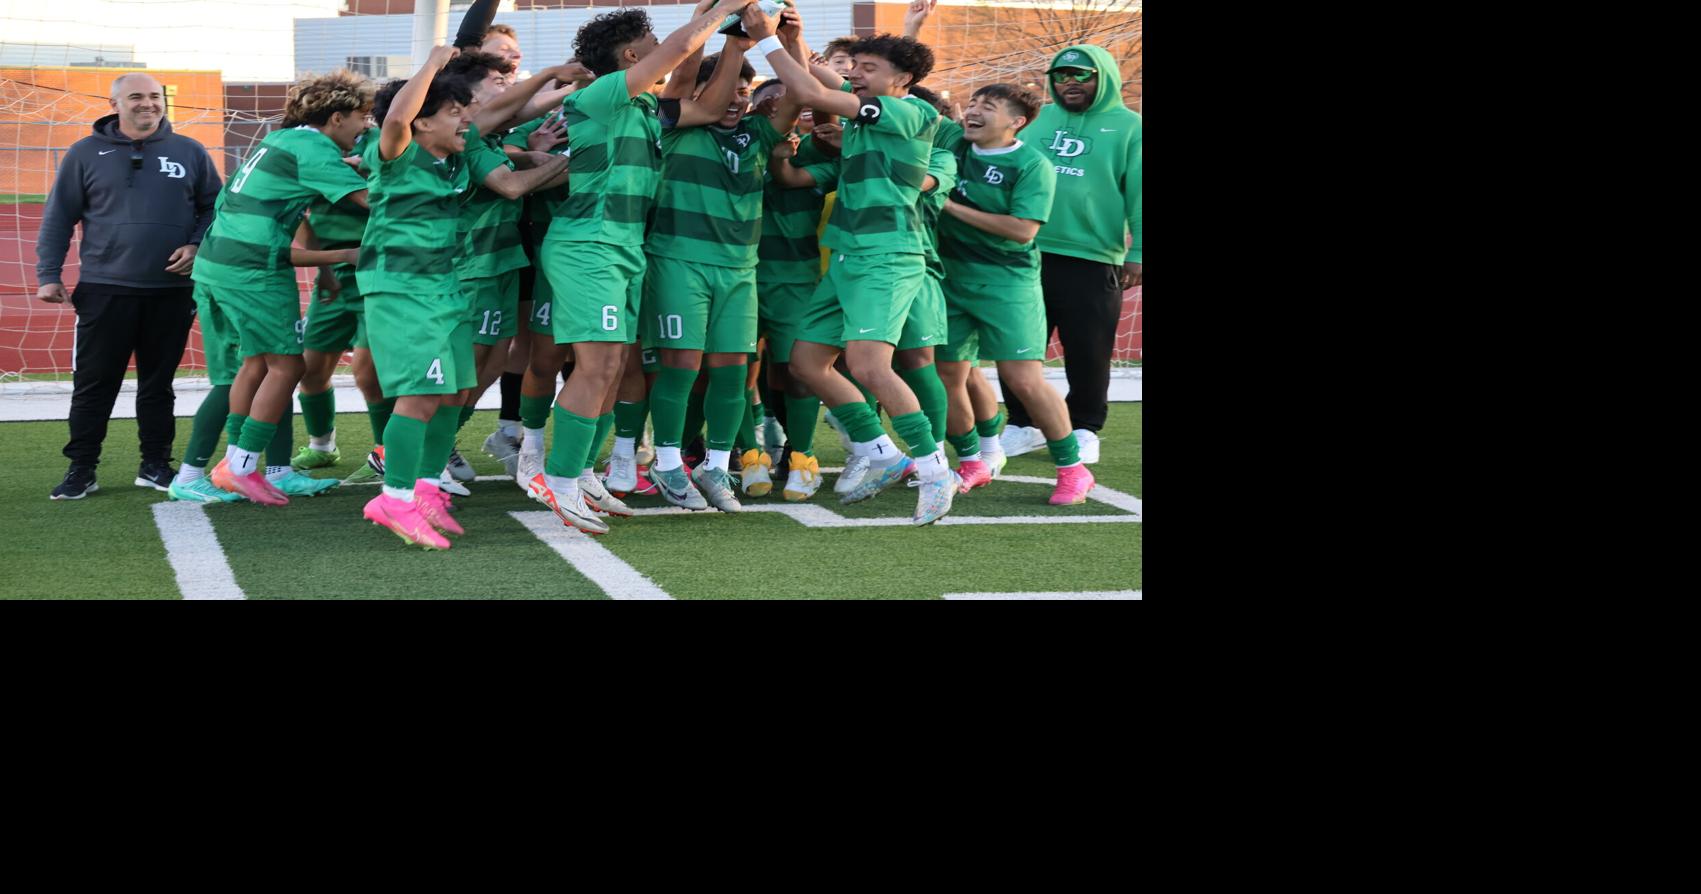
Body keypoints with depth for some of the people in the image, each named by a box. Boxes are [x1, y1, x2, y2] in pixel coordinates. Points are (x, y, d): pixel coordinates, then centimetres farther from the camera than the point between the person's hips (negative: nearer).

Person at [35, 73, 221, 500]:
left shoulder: (189, 152, 8)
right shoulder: (86, 154, 4)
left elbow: (215, 207, 14)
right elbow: (58, 219, 6)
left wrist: (197, 245, -4)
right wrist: (49, 274, -2)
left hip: (171, 292, 1)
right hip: (105, 292, -1)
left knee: (158, 384, 10)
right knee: (93, 384, 1)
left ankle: (155, 466, 19)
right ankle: (81, 469, 8)